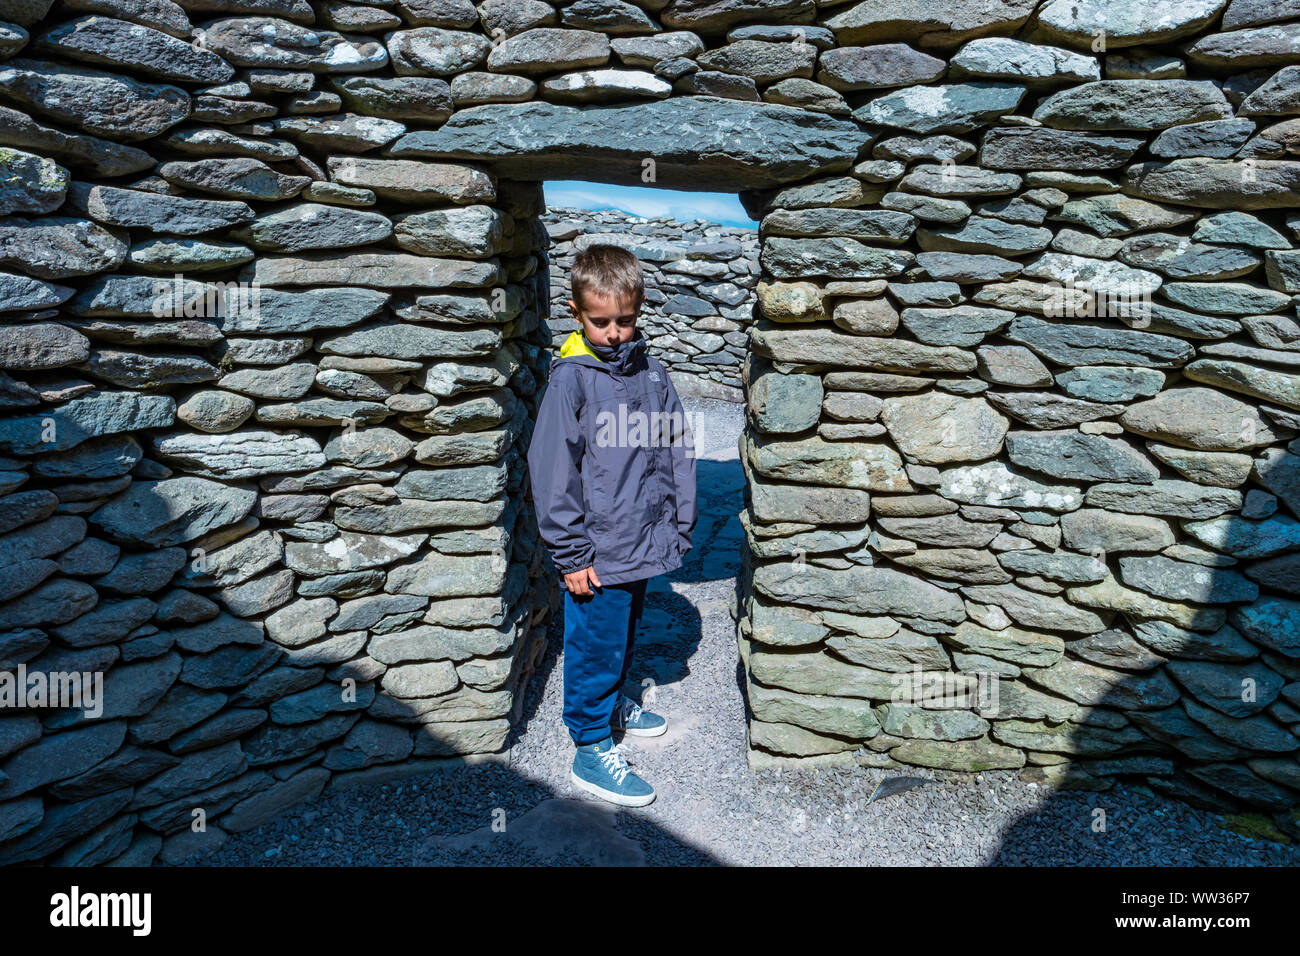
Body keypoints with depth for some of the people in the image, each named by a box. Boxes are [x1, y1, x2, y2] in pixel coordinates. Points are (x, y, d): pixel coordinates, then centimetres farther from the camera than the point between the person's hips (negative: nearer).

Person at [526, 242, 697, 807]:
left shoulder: (652, 374, 3)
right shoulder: (570, 379, -13)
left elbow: (677, 452, 9)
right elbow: (551, 470, -14)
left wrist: (678, 527, 8)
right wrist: (570, 554, -14)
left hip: (642, 545, 6)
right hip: (598, 551, -6)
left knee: (624, 631, 24)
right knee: (595, 644, 6)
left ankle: (613, 702, 47)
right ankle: (590, 748, 23)